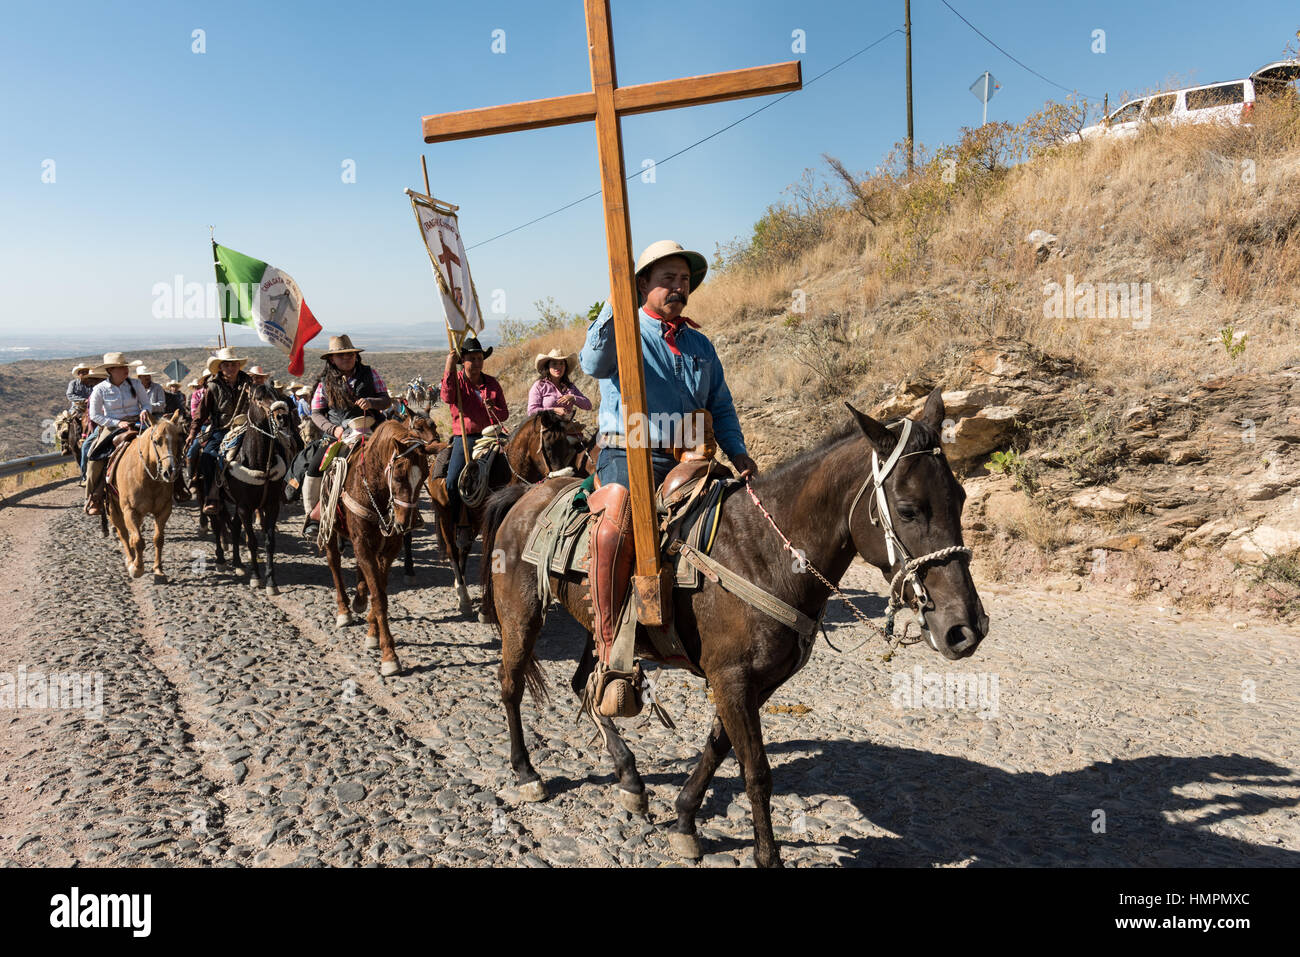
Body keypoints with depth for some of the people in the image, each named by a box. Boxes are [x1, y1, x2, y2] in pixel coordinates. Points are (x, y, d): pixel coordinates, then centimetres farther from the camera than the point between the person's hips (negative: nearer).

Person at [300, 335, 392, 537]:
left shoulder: (369, 374, 7)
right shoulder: (325, 382, 7)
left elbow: (386, 400, 5)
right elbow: (316, 413, 4)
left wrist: (371, 402, -17)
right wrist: (333, 429, -14)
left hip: (367, 431, 0)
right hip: (336, 434, 0)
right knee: (314, 468, -16)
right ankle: (312, 516, 0)